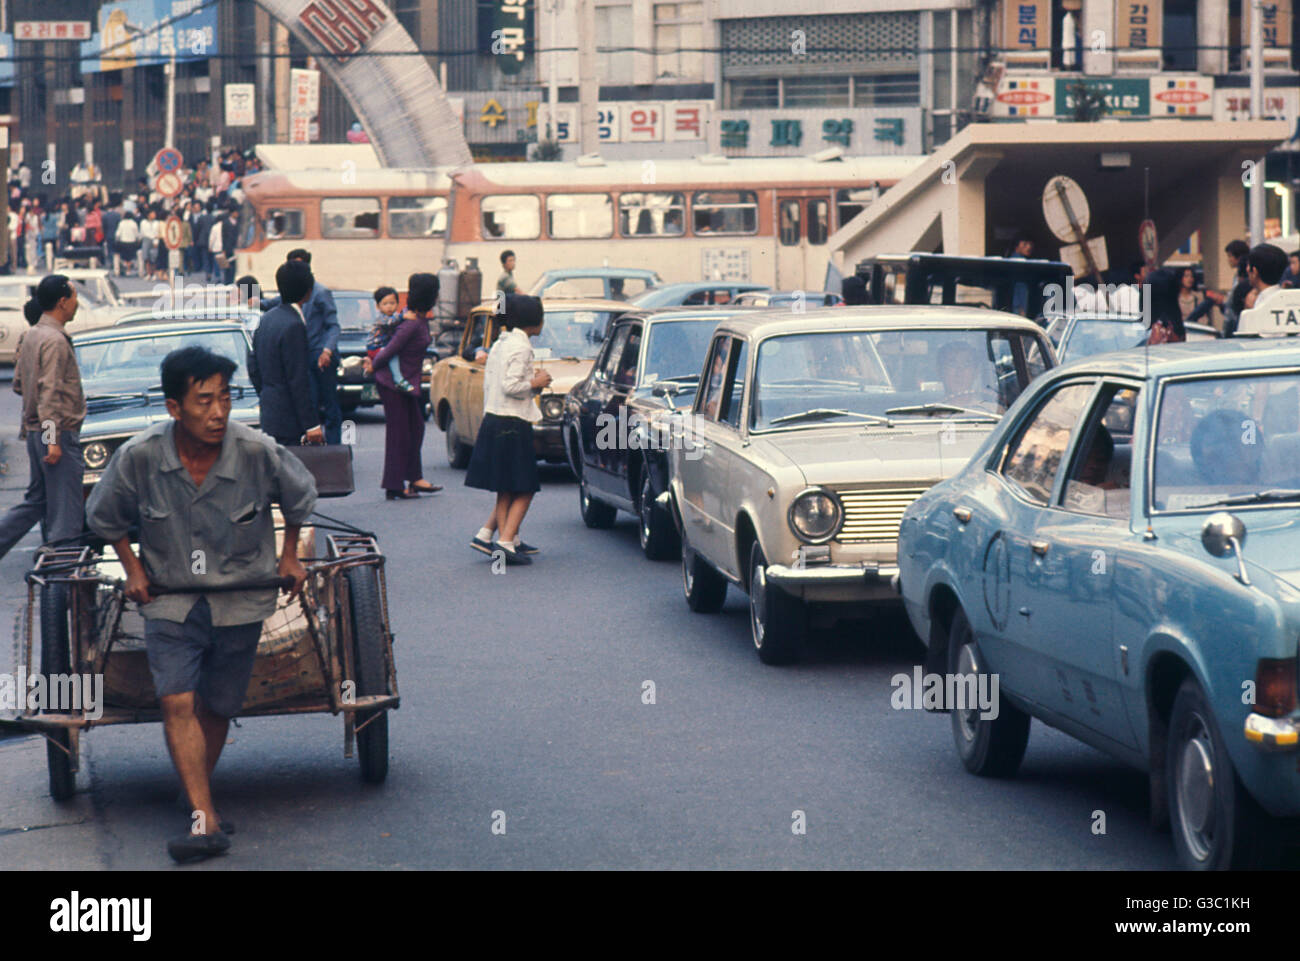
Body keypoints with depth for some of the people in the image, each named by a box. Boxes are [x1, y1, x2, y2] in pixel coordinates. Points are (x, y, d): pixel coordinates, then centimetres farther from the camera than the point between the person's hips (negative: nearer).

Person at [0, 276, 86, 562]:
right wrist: (53, 439, -22)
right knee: (65, 509, -2)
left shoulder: (30, 335, 11)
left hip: (35, 432, 9)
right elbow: (49, 393, -21)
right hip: (59, 433, -9)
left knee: (37, 501, 17)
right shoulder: (55, 340, -17)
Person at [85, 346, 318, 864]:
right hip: (170, 599, 0)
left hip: (240, 602, 0)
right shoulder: (139, 456, -17)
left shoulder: (257, 452, -18)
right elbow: (105, 515, 5)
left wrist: (289, 556, 10)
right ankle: (205, 820, -15)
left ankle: (198, 795, 31)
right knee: (177, 701, -15)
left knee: (216, 708, 8)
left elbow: (300, 496, 5)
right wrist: (132, 567, 4)